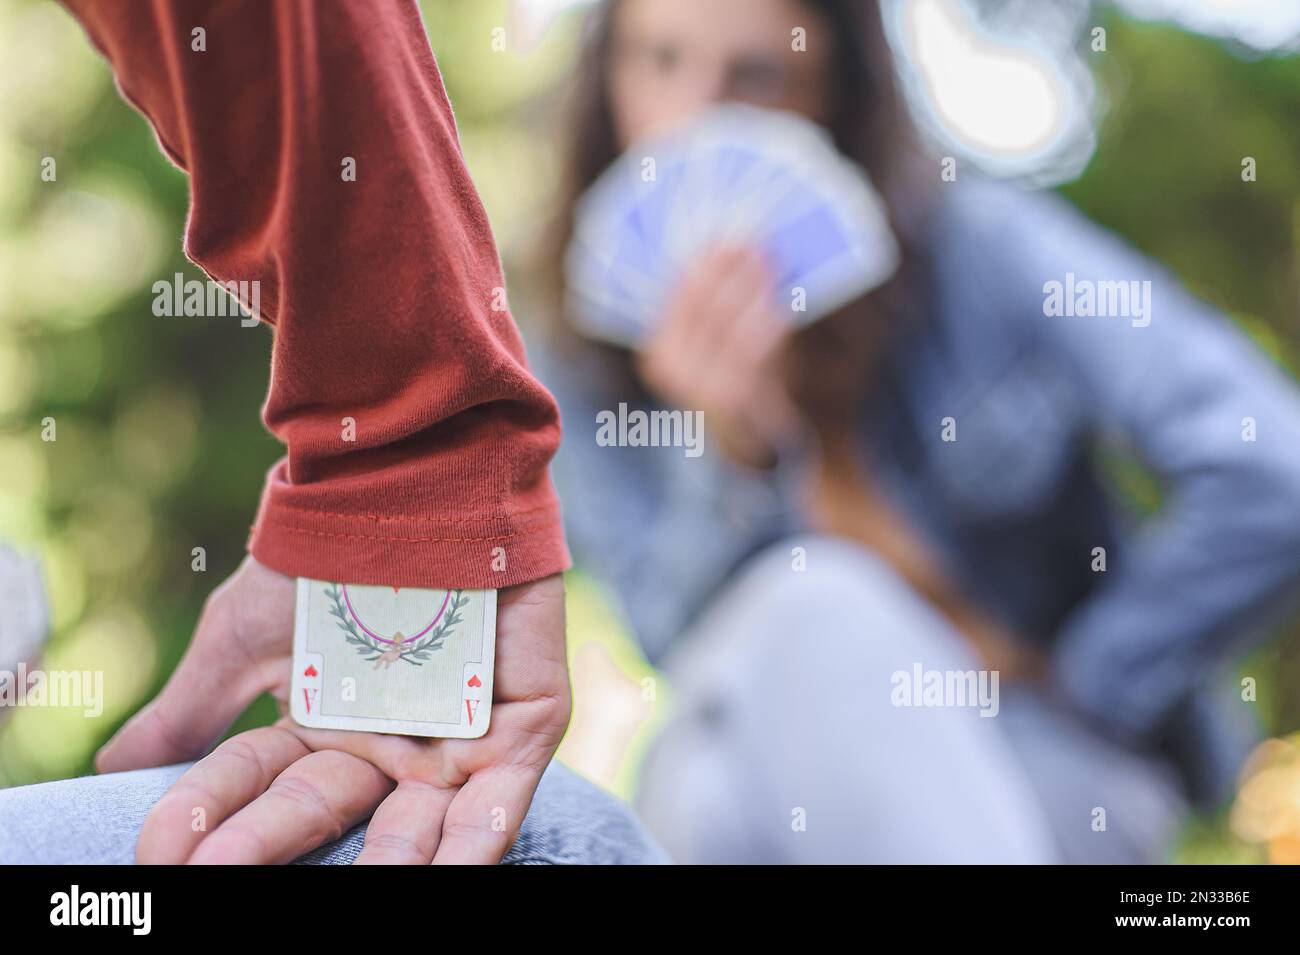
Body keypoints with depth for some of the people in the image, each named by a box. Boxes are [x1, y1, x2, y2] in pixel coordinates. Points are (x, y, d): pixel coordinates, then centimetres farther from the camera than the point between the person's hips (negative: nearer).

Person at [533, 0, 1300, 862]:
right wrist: (735, 451, -28)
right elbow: (684, 636, -10)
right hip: (752, 770, 2)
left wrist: (1079, 692, -8)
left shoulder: (978, 249, -10)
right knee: (808, 606, -31)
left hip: (1056, 787, -1)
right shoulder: (582, 369, -2)